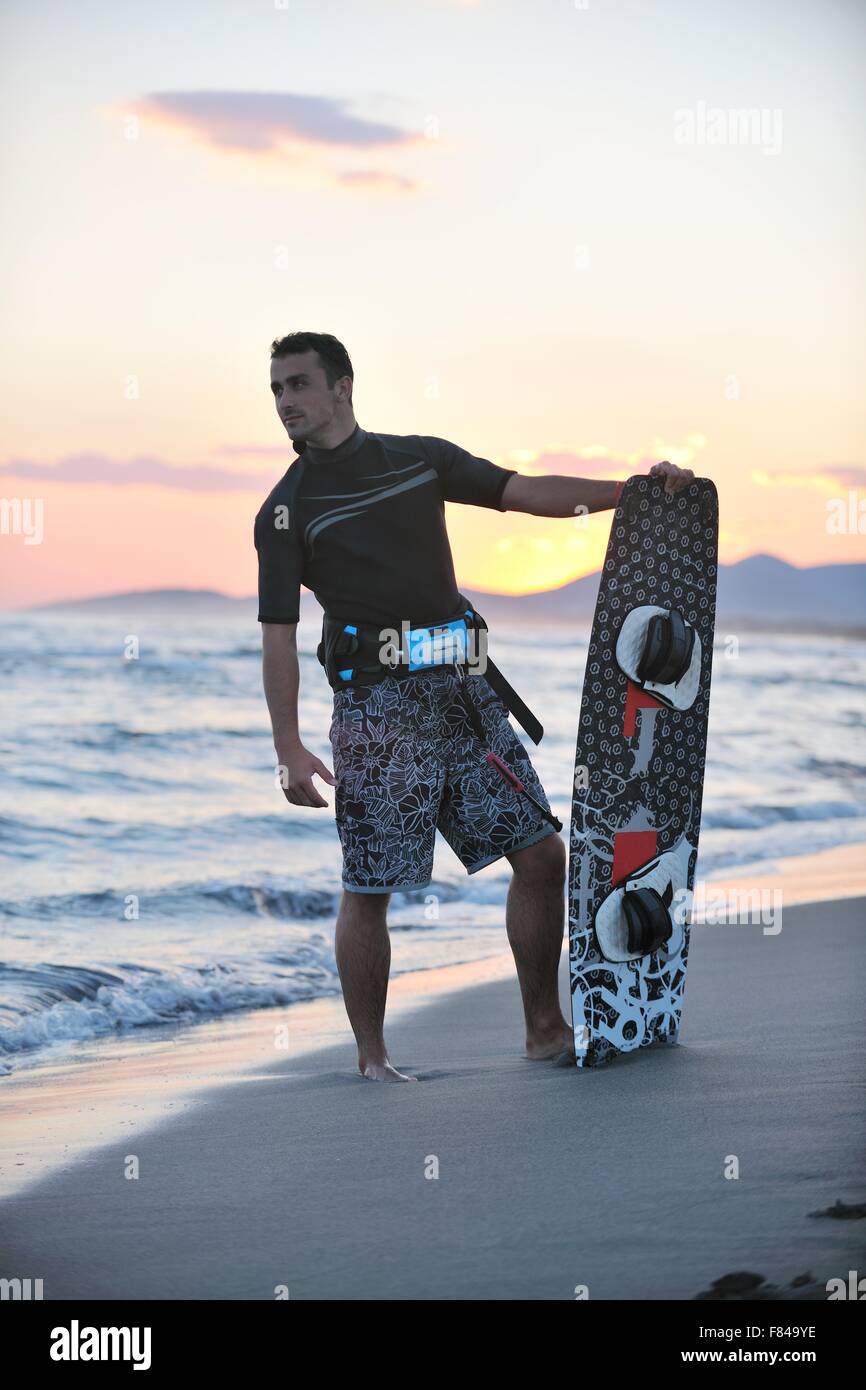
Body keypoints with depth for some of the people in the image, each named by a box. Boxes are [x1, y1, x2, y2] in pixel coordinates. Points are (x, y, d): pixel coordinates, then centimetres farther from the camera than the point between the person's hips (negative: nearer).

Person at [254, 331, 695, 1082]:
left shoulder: (421, 458, 10)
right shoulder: (285, 513, 0)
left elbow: (527, 493, 9)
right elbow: (278, 637, -5)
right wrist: (289, 749, -14)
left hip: (464, 683, 4)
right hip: (376, 702, -4)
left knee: (540, 851, 3)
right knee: (369, 888, -5)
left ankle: (546, 1028, 16)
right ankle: (373, 1056, 9)